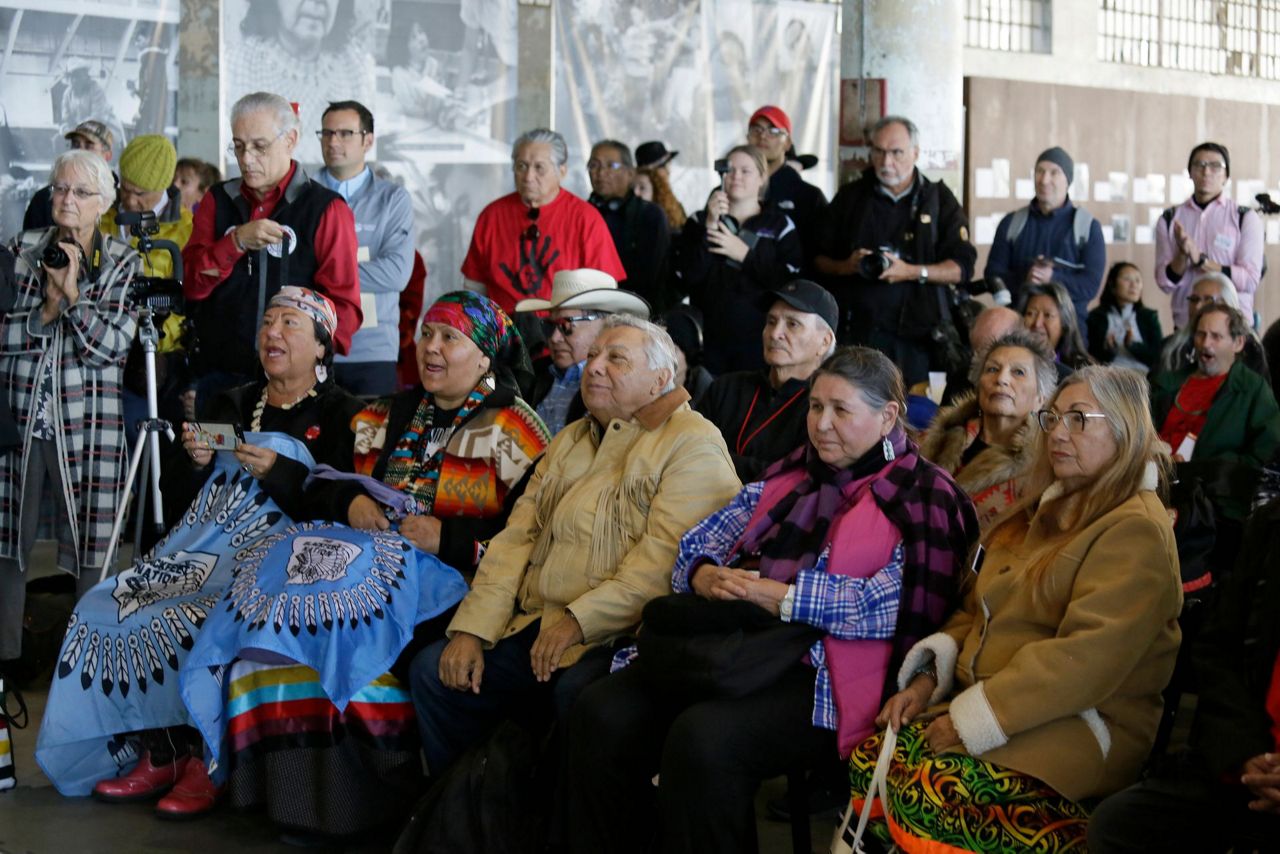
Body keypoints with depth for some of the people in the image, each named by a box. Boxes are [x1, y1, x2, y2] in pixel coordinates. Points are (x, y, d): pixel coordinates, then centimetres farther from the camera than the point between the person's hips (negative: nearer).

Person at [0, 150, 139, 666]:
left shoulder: (124, 264, 3)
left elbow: (114, 347, -8)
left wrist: (73, 295, -15)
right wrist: (47, 307, -12)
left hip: (86, 425, -2)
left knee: (90, 547, 2)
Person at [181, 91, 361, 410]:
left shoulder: (326, 209, 0)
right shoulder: (218, 201, 13)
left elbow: (344, 306, -5)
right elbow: (190, 284, 2)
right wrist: (237, 241, -12)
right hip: (217, 376, 4)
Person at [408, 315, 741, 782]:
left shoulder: (693, 444, -5)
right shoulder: (569, 441, 22)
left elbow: (665, 555, -18)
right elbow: (517, 537, 15)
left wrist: (579, 620, -23)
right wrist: (471, 629, 3)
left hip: (617, 638, -7)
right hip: (534, 627, 8)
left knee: (578, 688, -35)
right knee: (434, 670, -5)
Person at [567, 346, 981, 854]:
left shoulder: (920, 497, 1)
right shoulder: (789, 475, 22)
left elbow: (892, 603, -14)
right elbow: (704, 540, 20)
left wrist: (780, 596, -17)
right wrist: (705, 575, -5)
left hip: (820, 678, -6)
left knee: (704, 738, -33)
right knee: (603, 711, -17)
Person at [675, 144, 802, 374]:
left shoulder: (780, 225, 7)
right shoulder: (699, 221, 12)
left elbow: (793, 282, -6)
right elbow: (686, 276, -3)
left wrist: (745, 254, -10)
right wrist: (710, 227, -12)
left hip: (758, 338, -1)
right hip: (709, 337, 1)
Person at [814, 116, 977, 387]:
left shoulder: (939, 199, 8)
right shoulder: (849, 197, 13)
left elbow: (963, 267, 2)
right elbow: (819, 258, 15)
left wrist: (913, 272, -13)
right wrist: (846, 266, -7)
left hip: (913, 333, -1)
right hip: (852, 331, 1)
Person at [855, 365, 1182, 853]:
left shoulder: (1136, 530, -9)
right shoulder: (1047, 513, 21)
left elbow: (1087, 656, -20)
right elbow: (977, 611, 21)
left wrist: (974, 716, -20)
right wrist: (928, 678, 3)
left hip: (1086, 727, -8)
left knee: (929, 789, -30)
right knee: (869, 758, -15)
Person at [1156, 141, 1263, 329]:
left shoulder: (1246, 218, -1)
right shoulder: (1170, 219, 5)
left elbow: (1250, 280, -10)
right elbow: (1165, 283, 1)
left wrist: (1200, 259, -16)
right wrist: (1182, 255, -17)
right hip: (1185, 326, 2)